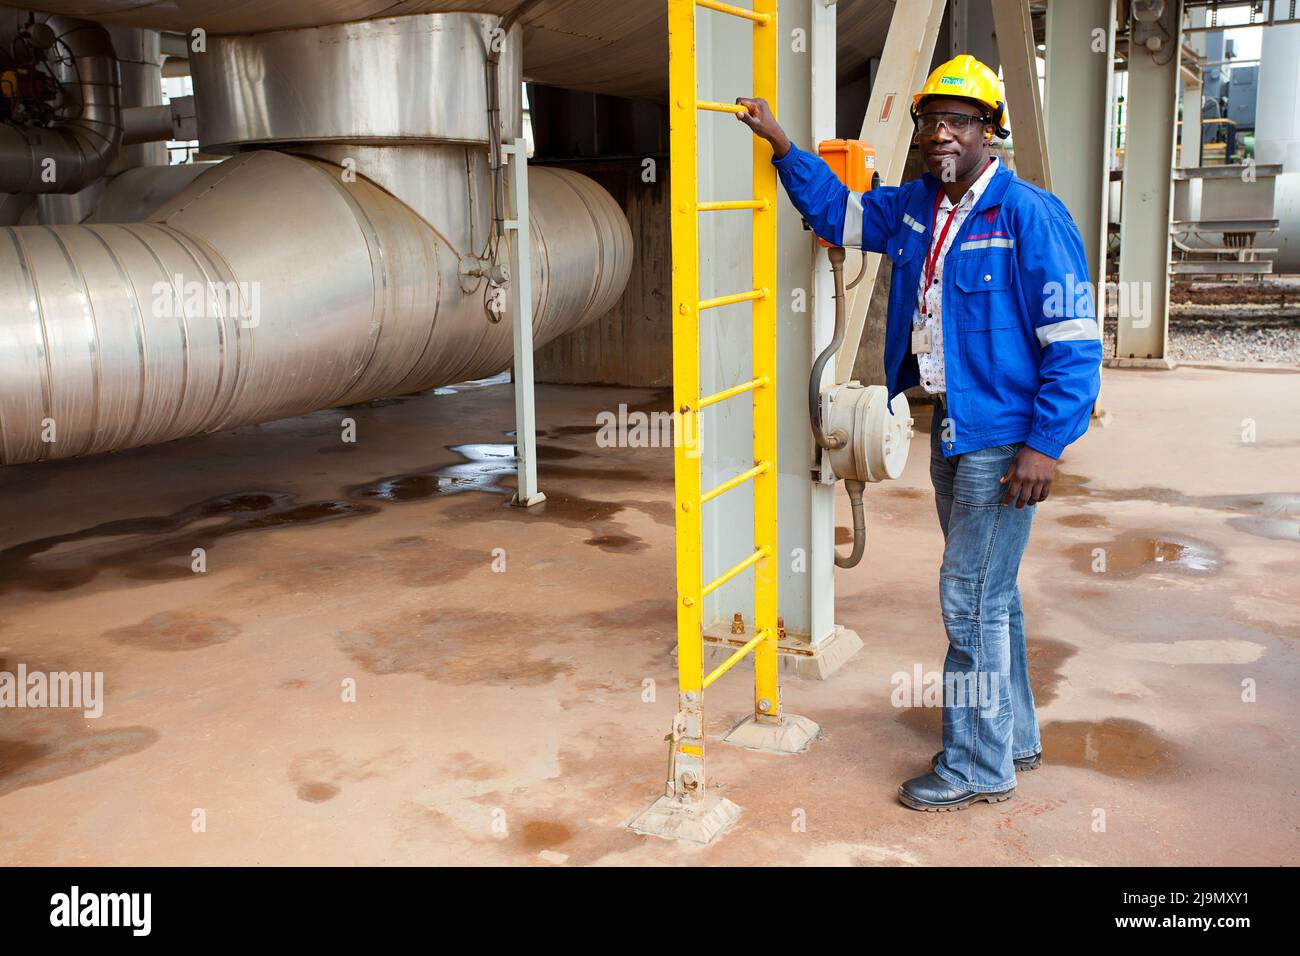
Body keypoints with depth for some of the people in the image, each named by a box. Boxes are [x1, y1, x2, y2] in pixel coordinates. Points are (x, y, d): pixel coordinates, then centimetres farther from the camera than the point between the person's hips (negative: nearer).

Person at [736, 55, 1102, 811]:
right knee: (990, 594, 17)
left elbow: (1075, 342, -17)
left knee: (972, 600, -3)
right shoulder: (914, 207, 8)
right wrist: (782, 144, 15)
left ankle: (977, 767, 11)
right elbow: (837, 210, 25)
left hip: (1003, 437, -8)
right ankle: (1014, 737, 33)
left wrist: (1046, 445, -21)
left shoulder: (1030, 215, -15)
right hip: (950, 428, 8)